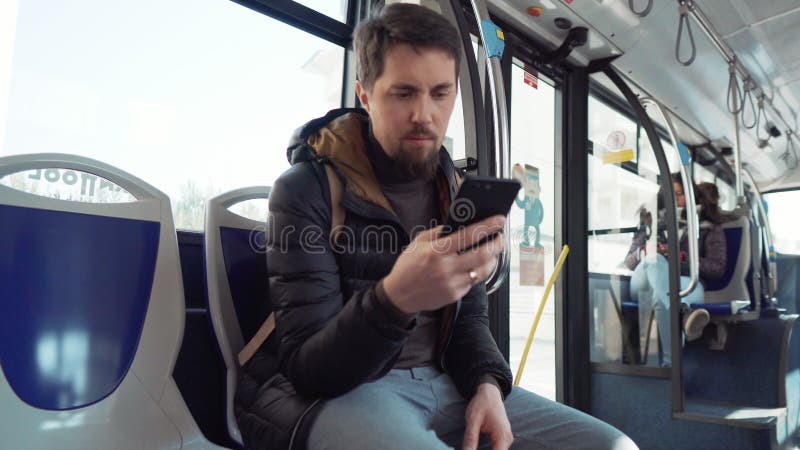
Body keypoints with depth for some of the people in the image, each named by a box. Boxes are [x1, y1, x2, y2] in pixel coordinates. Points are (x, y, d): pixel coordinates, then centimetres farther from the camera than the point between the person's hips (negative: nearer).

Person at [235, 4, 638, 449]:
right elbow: (308, 368, -17)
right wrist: (394, 299, -36)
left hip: (439, 382, 6)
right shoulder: (307, 189, -12)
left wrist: (487, 384, -7)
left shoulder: (455, 192, 7)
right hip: (324, 394, -6)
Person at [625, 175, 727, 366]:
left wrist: (682, 258, -8)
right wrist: (643, 252, -7)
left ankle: (669, 364, -57)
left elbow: (718, 268, 7)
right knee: (654, 259, -38)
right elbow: (629, 262, 18)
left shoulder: (709, 226, 22)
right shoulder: (653, 219, 26)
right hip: (645, 286, 2)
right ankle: (683, 314, -61)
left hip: (684, 285, -1)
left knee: (661, 298, -43)